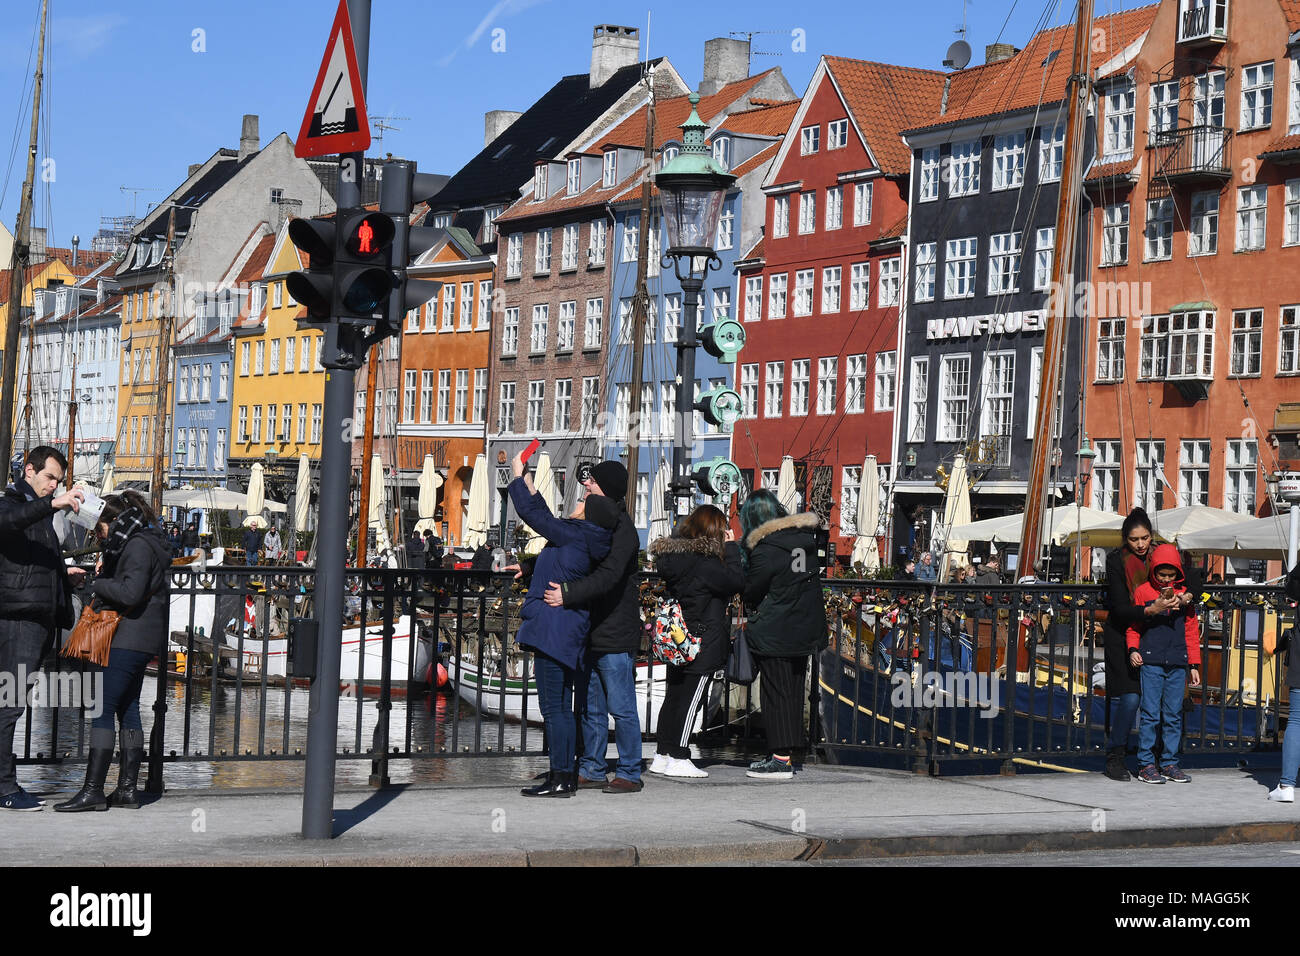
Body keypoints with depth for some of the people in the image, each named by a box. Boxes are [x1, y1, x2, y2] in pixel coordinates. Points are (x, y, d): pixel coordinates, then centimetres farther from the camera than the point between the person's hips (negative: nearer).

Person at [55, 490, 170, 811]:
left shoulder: (138, 546, -14)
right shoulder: (141, 542, 17)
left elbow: (130, 593, -23)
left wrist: (98, 584, -9)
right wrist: (105, 570, 6)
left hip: (130, 638, -11)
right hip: (139, 640, 11)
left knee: (103, 709, -10)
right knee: (127, 710, 11)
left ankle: (92, 790, -11)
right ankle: (127, 789, 13)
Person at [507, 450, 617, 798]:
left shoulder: (573, 535, -12)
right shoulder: (587, 541, 12)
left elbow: (532, 513, -7)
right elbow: (547, 519, 28)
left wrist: (518, 476, 8)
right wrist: (529, 485, 36)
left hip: (553, 628, -10)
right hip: (569, 633, 10)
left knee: (553, 708, -8)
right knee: (562, 707, 13)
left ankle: (559, 779, -8)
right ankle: (563, 775, 17)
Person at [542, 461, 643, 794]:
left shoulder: (621, 528, -15)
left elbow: (608, 576, -27)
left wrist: (568, 594, -34)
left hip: (615, 634, -9)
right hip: (589, 631, 9)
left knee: (621, 707, -2)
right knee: (589, 707, 13)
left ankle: (629, 773, 5)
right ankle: (592, 770, 21)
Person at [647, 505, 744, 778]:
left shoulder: (674, 554, 8)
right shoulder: (704, 561, -18)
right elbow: (736, 582, -15)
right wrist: (731, 548, -7)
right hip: (703, 643, -9)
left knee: (674, 696, 13)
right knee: (690, 699, -3)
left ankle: (662, 755, 17)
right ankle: (678, 759, 0)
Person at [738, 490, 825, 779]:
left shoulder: (764, 549, -17)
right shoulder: (806, 537, 4)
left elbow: (751, 591, -9)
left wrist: (750, 608, 12)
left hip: (774, 633, -7)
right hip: (805, 630, 7)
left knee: (776, 693, -1)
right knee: (793, 692, 13)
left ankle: (780, 759, -1)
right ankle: (787, 751, 19)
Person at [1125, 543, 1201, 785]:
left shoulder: (1184, 593, 11)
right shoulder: (1143, 592, 3)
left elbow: (1191, 630, 15)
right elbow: (1132, 626, 9)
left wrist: (1194, 665, 13)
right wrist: (1133, 649, -8)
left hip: (1177, 664, 3)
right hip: (1150, 662, -3)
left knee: (1174, 715, 5)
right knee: (1150, 714, -5)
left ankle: (1170, 763, 12)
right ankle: (1146, 764, 1)